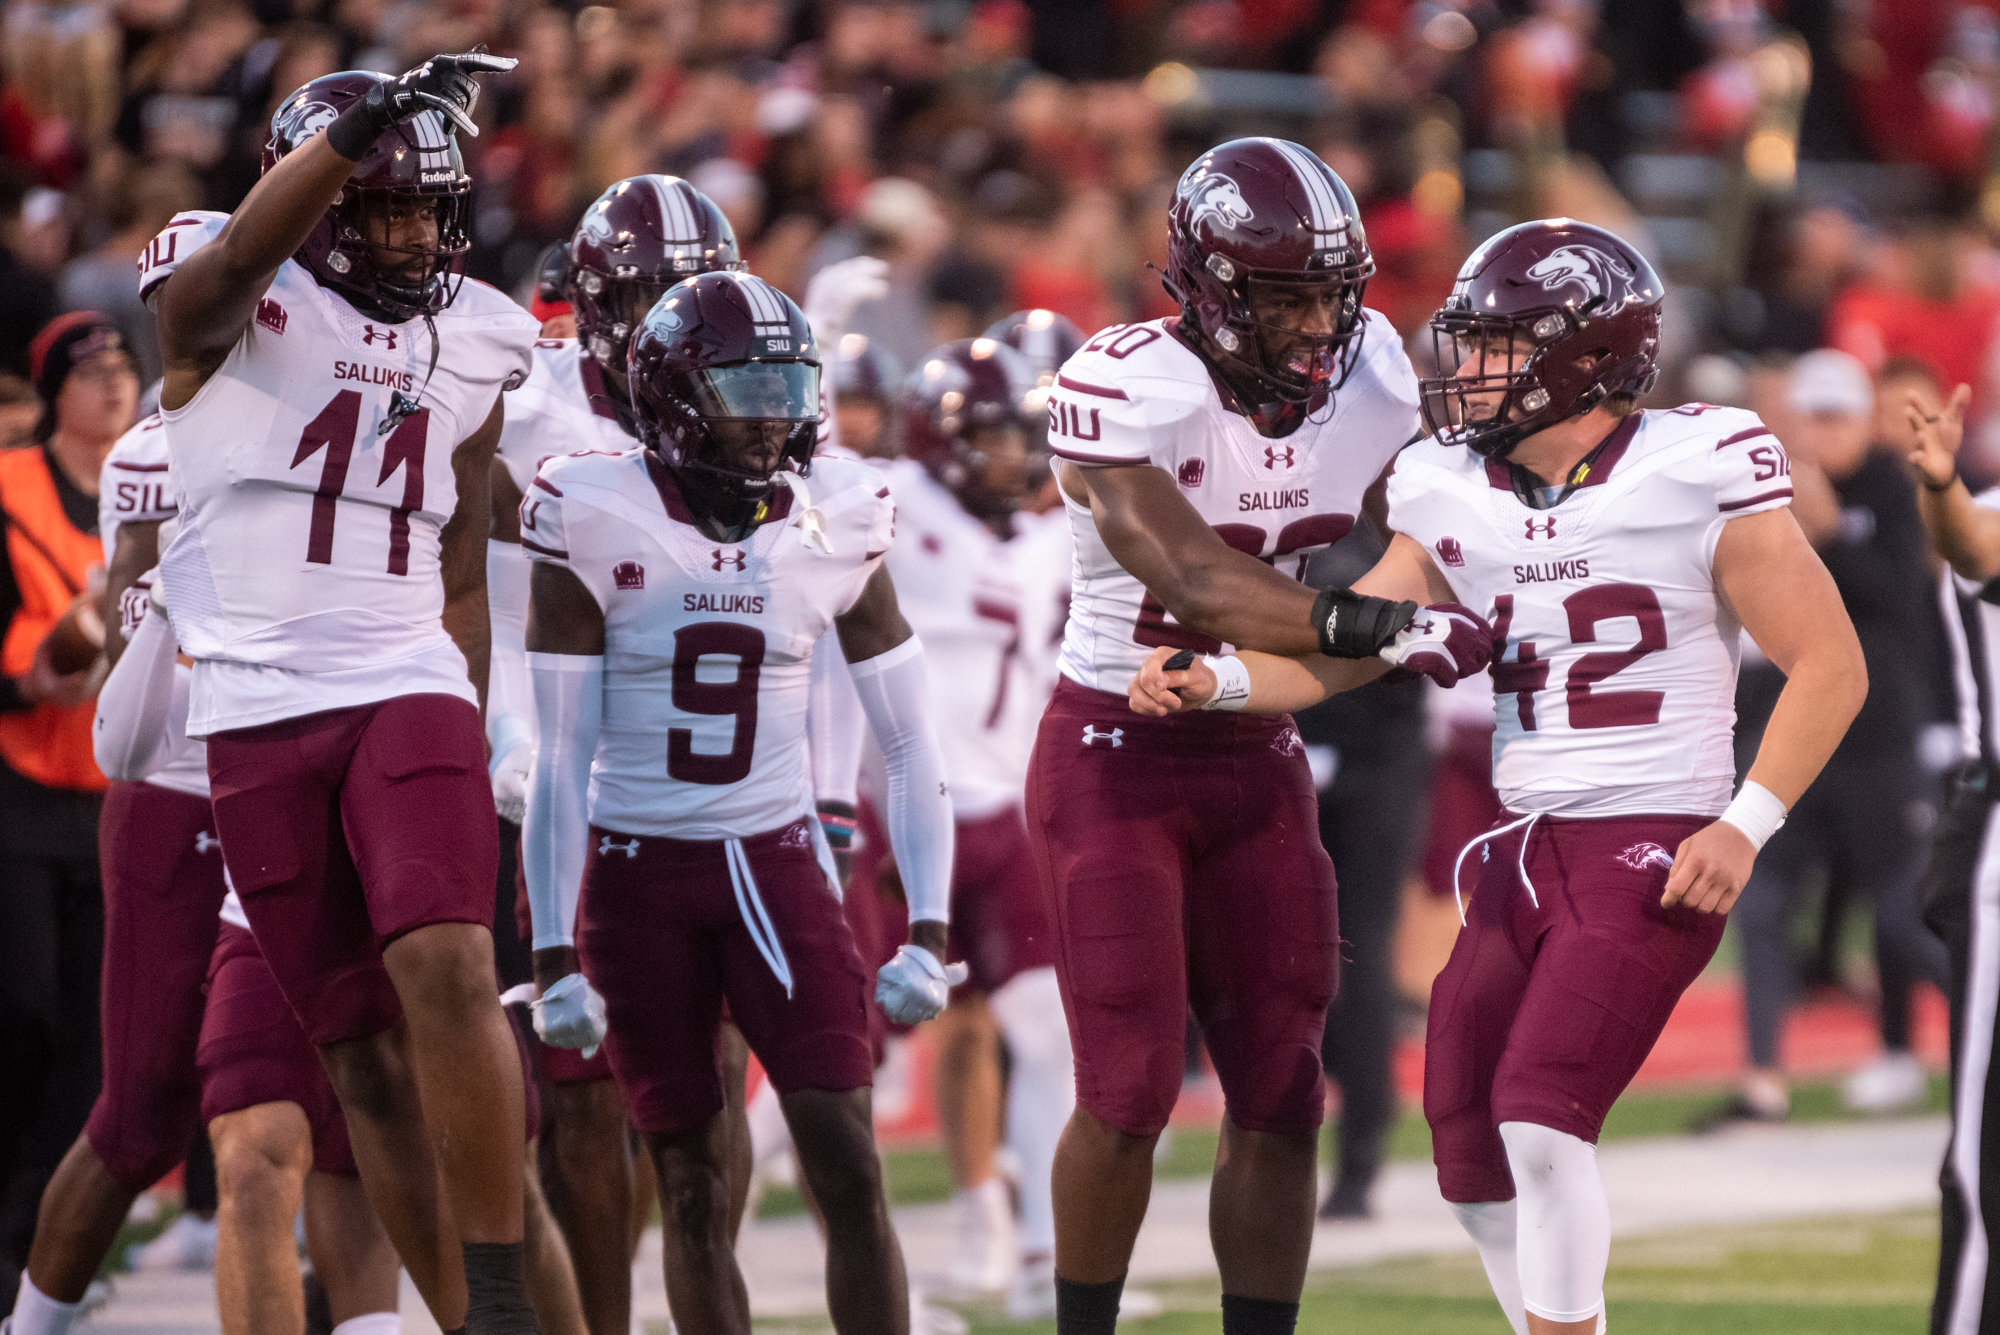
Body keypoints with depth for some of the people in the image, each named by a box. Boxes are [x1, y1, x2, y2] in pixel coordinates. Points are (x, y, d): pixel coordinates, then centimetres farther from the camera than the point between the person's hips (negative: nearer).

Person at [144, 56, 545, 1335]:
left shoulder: (470, 345, 12)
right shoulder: (225, 302, -1)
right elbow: (233, 263, -28)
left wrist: (469, 733, 15)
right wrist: (360, 125, -40)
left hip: (409, 694, 2)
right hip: (259, 717, -2)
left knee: (447, 966, -22)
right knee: (364, 1050, 1)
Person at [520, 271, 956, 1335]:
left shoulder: (834, 523, -2)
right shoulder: (595, 524, -10)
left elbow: (909, 747, 4)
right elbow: (561, 761, -6)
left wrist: (926, 932, -3)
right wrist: (554, 956, -8)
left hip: (777, 862, 1)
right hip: (636, 875, -1)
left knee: (847, 1167, -9)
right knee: (691, 1185, 4)